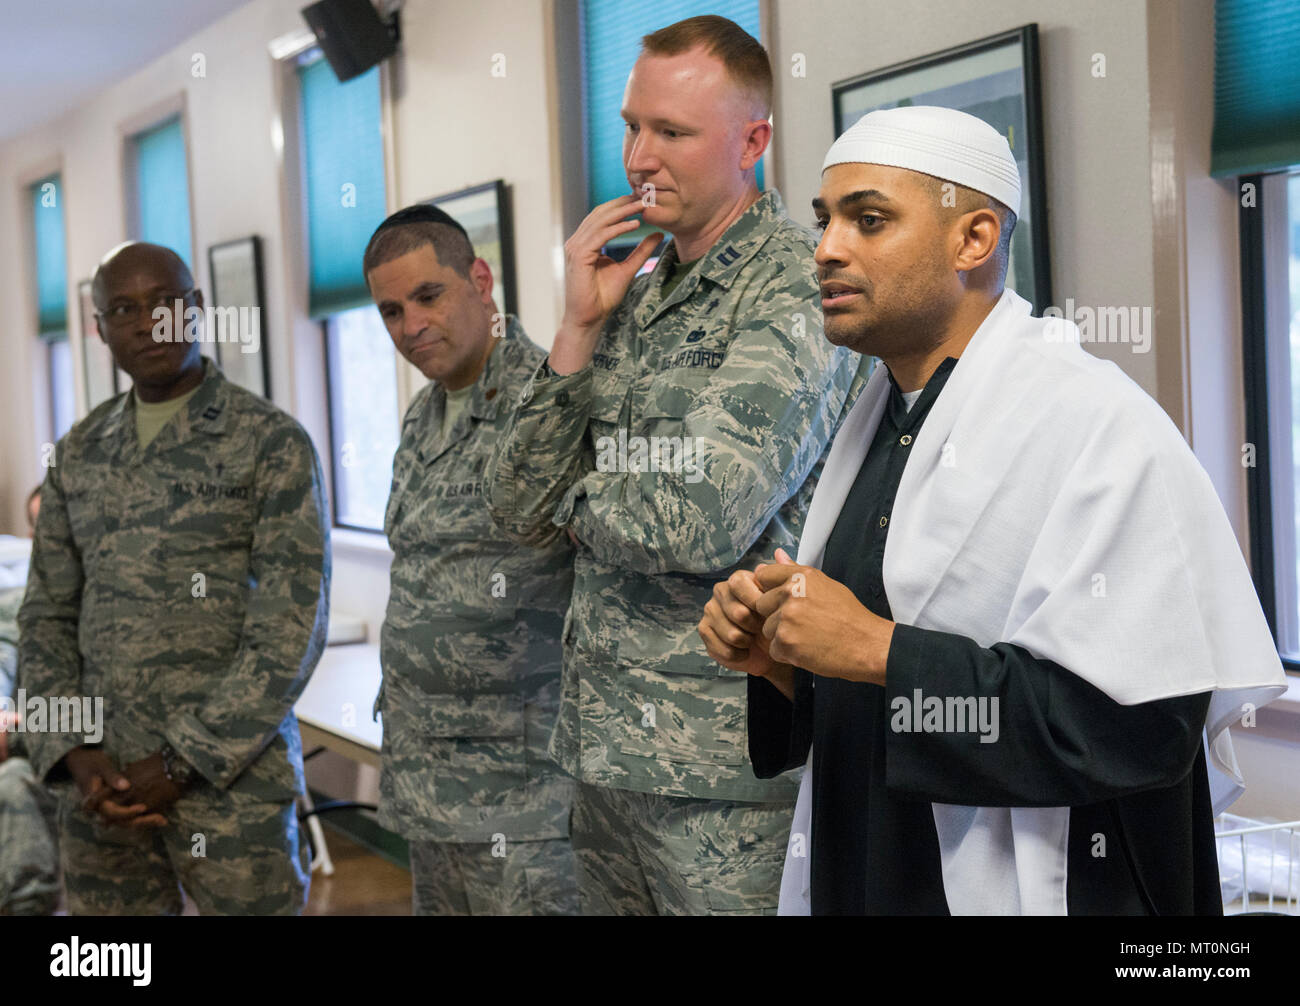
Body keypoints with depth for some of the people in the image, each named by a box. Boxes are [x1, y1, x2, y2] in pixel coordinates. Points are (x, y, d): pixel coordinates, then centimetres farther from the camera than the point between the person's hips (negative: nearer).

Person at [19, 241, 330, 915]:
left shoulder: (273, 443, -5)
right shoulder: (79, 453, 10)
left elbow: (292, 626, -11)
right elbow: (47, 618, 10)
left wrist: (181, 764, -14)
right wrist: (76, 755, -5)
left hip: (232, 776, -4)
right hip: (103, 786, 4)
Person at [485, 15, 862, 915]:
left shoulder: (796, 286, -11)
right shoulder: (635, 295, 11)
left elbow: (706, 522, -22)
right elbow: (522, 510, 6)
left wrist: (582, 500, -2)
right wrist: (580, 329, -4)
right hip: (605, 742, 7)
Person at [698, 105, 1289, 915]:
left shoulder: (1096, 424, -17)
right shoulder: (880, 424, 8)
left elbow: (1143, 726, -26)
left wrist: (875, 649, -23)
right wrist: (779, 660, -4)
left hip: (1021, 890, -7)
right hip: (863, 880, 7)